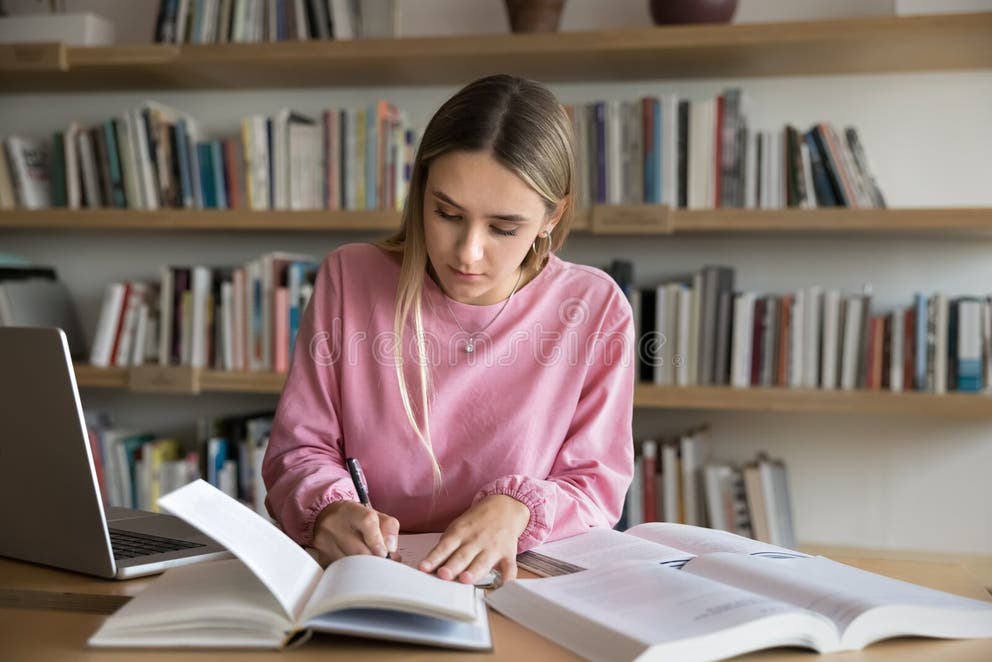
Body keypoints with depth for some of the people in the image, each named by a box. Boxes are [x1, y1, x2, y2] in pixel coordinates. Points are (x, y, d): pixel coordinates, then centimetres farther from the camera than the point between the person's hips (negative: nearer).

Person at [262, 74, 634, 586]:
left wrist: (517, 509, -22)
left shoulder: (596, 309, -5)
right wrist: (328, 509, -20)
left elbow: (597, 485, -1)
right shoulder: (349, 279, -2)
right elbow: (298, 451, 2)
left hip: (514, 589, -1)